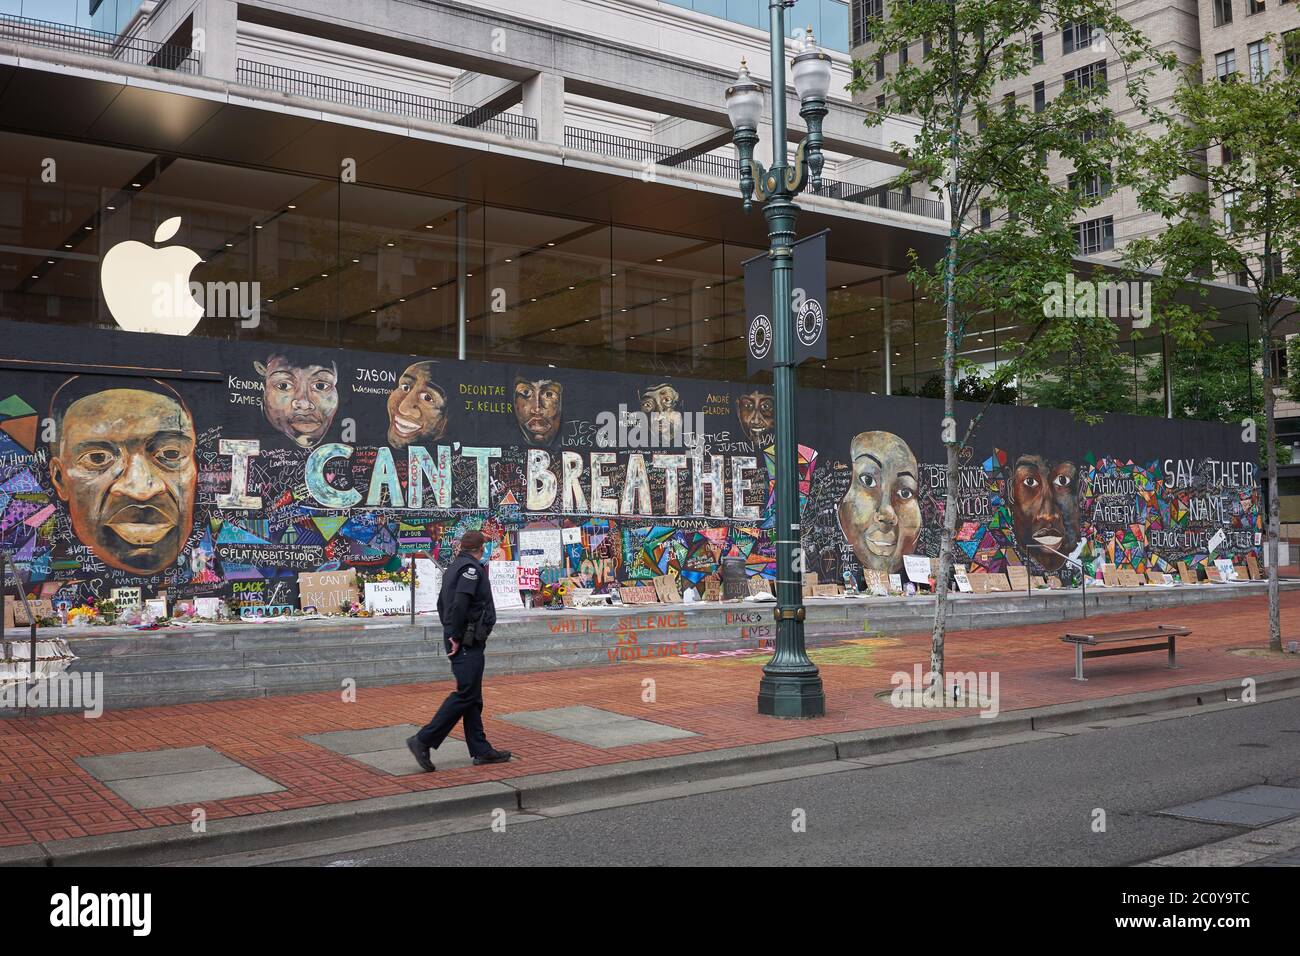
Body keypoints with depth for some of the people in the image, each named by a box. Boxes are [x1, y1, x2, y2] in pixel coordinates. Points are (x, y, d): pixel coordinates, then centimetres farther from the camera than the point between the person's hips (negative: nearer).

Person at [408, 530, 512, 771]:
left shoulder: (455, 567, 18)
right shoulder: (471, 568, -12)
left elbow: (441, 603, 23)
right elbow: (460, 603, -24)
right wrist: (456, 637, -18)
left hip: (464, 642, 10)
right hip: (468, 642, -10)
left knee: (473, 697, 11)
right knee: (465, 694, -10)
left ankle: (480, 750, 14)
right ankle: (423, 740, -11)